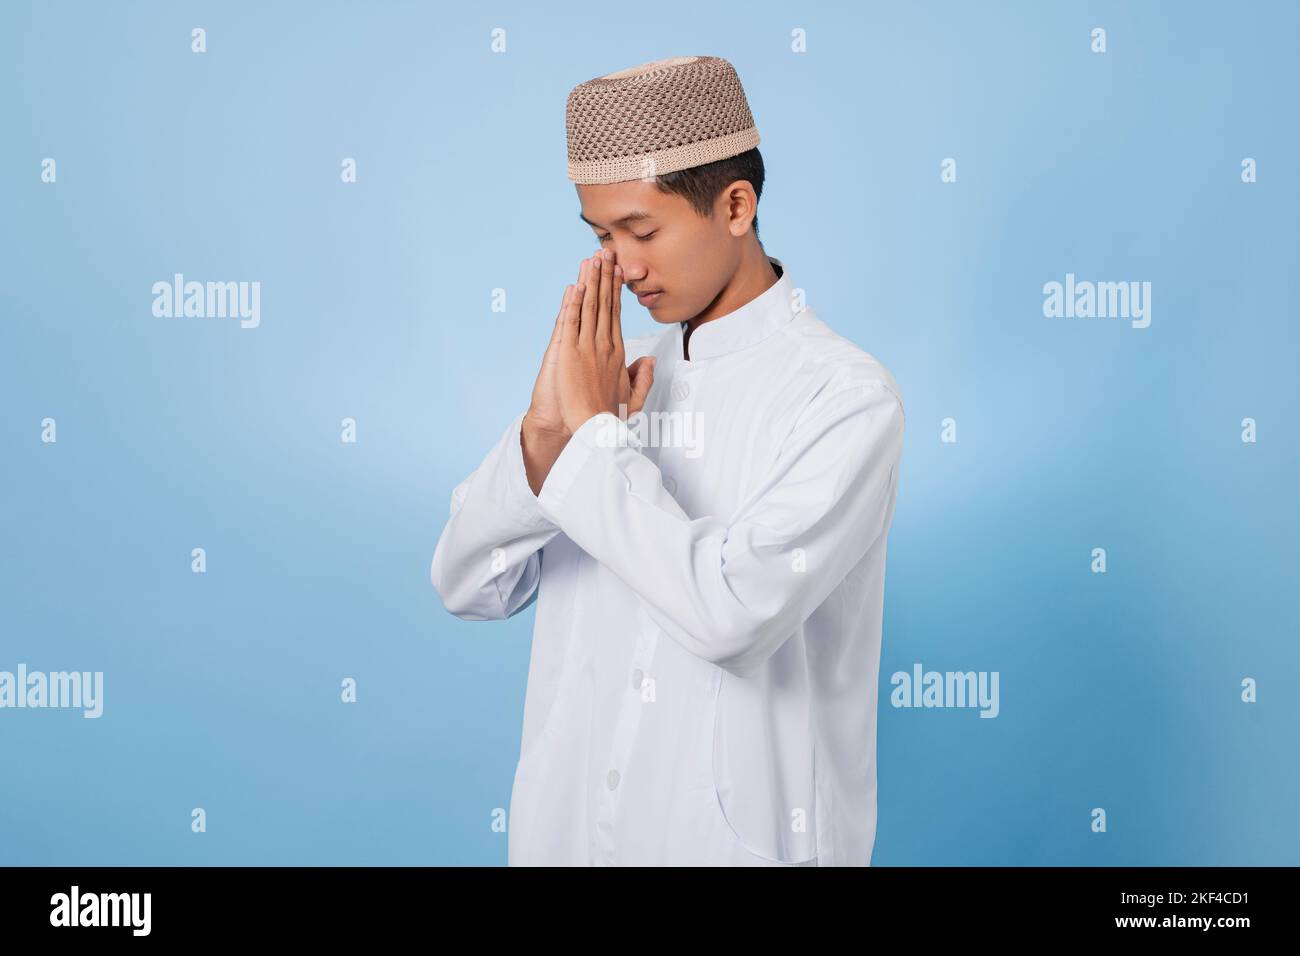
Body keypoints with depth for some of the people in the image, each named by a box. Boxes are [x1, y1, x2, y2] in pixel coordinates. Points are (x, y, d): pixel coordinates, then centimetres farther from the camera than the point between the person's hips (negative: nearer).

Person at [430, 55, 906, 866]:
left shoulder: (845, 396, -14)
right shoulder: (611, 370, 2)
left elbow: (732, 614, -26)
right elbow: (468, 587, 0)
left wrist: (596, 430, -18)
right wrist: (547, 432, -16)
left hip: (739, 836, -5)